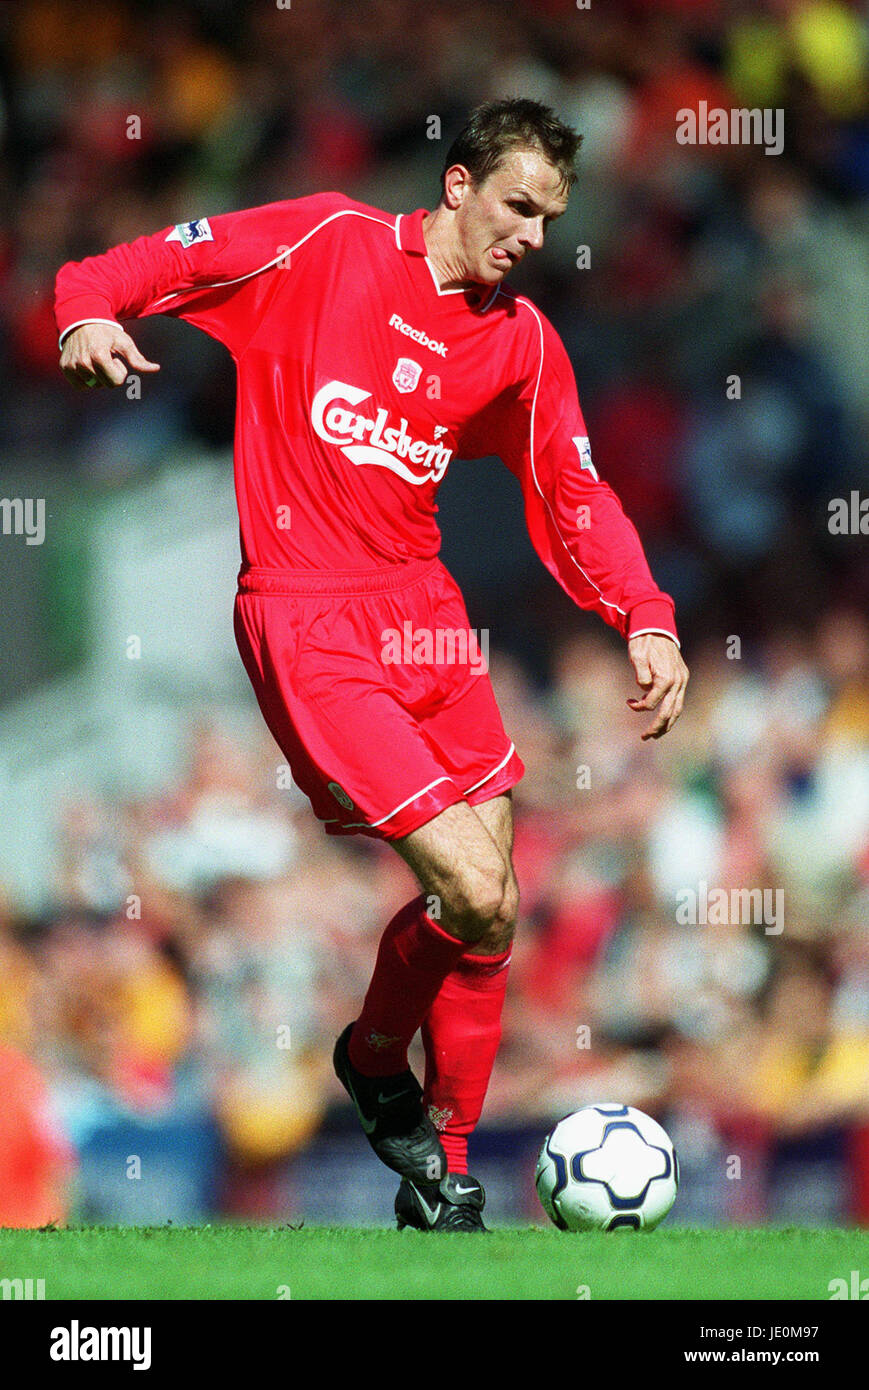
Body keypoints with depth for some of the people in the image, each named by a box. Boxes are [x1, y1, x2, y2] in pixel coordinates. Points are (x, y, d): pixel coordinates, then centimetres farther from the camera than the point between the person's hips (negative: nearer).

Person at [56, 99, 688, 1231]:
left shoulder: (522, 343, 10)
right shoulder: (328, 243, -4)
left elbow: (575, 498, 15)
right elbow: (166, 261, 0)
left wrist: (645, 618, 2)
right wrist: (91, 310, -21)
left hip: (424, 611, 6)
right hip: (306, 620, -6)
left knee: (486, 914, 5)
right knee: (476, 895, -16)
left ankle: (444, 1177, 23)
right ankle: (376, 1058, 16)